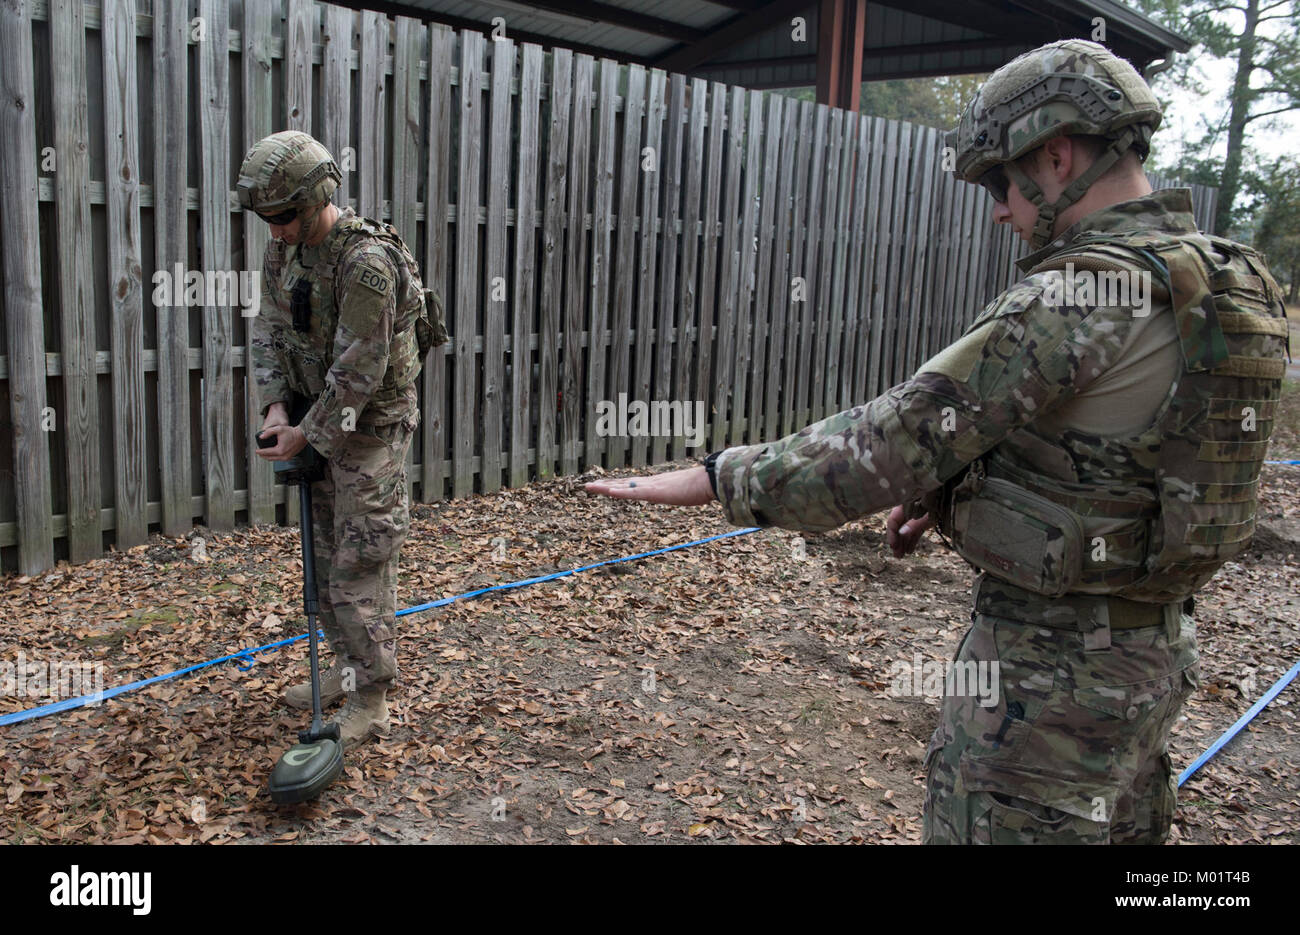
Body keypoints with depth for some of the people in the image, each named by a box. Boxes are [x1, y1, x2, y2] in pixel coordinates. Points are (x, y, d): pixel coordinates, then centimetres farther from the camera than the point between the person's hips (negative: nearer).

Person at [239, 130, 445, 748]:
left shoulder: (367, 262, -26)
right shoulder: (284, 250, 2)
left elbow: (359, 372, -25)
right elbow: (269, 329, 8)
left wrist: (305, 435, -18)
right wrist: (276, 406, -6)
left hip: (370, 428, -9)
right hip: (320, 423, 9)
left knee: (361, 565, -5)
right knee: (326, 555, 17)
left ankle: (370, 701, 6)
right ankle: (347, 668, 34)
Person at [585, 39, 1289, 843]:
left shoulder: (1080, 294, -24)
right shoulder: (1225, 282, 7)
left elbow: (903, 431, -25)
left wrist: (718, 479, -18)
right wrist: (957, 487, 7)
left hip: (1054, 661, -9)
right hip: (1153, 646, 9)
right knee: (1120, 827, 24)